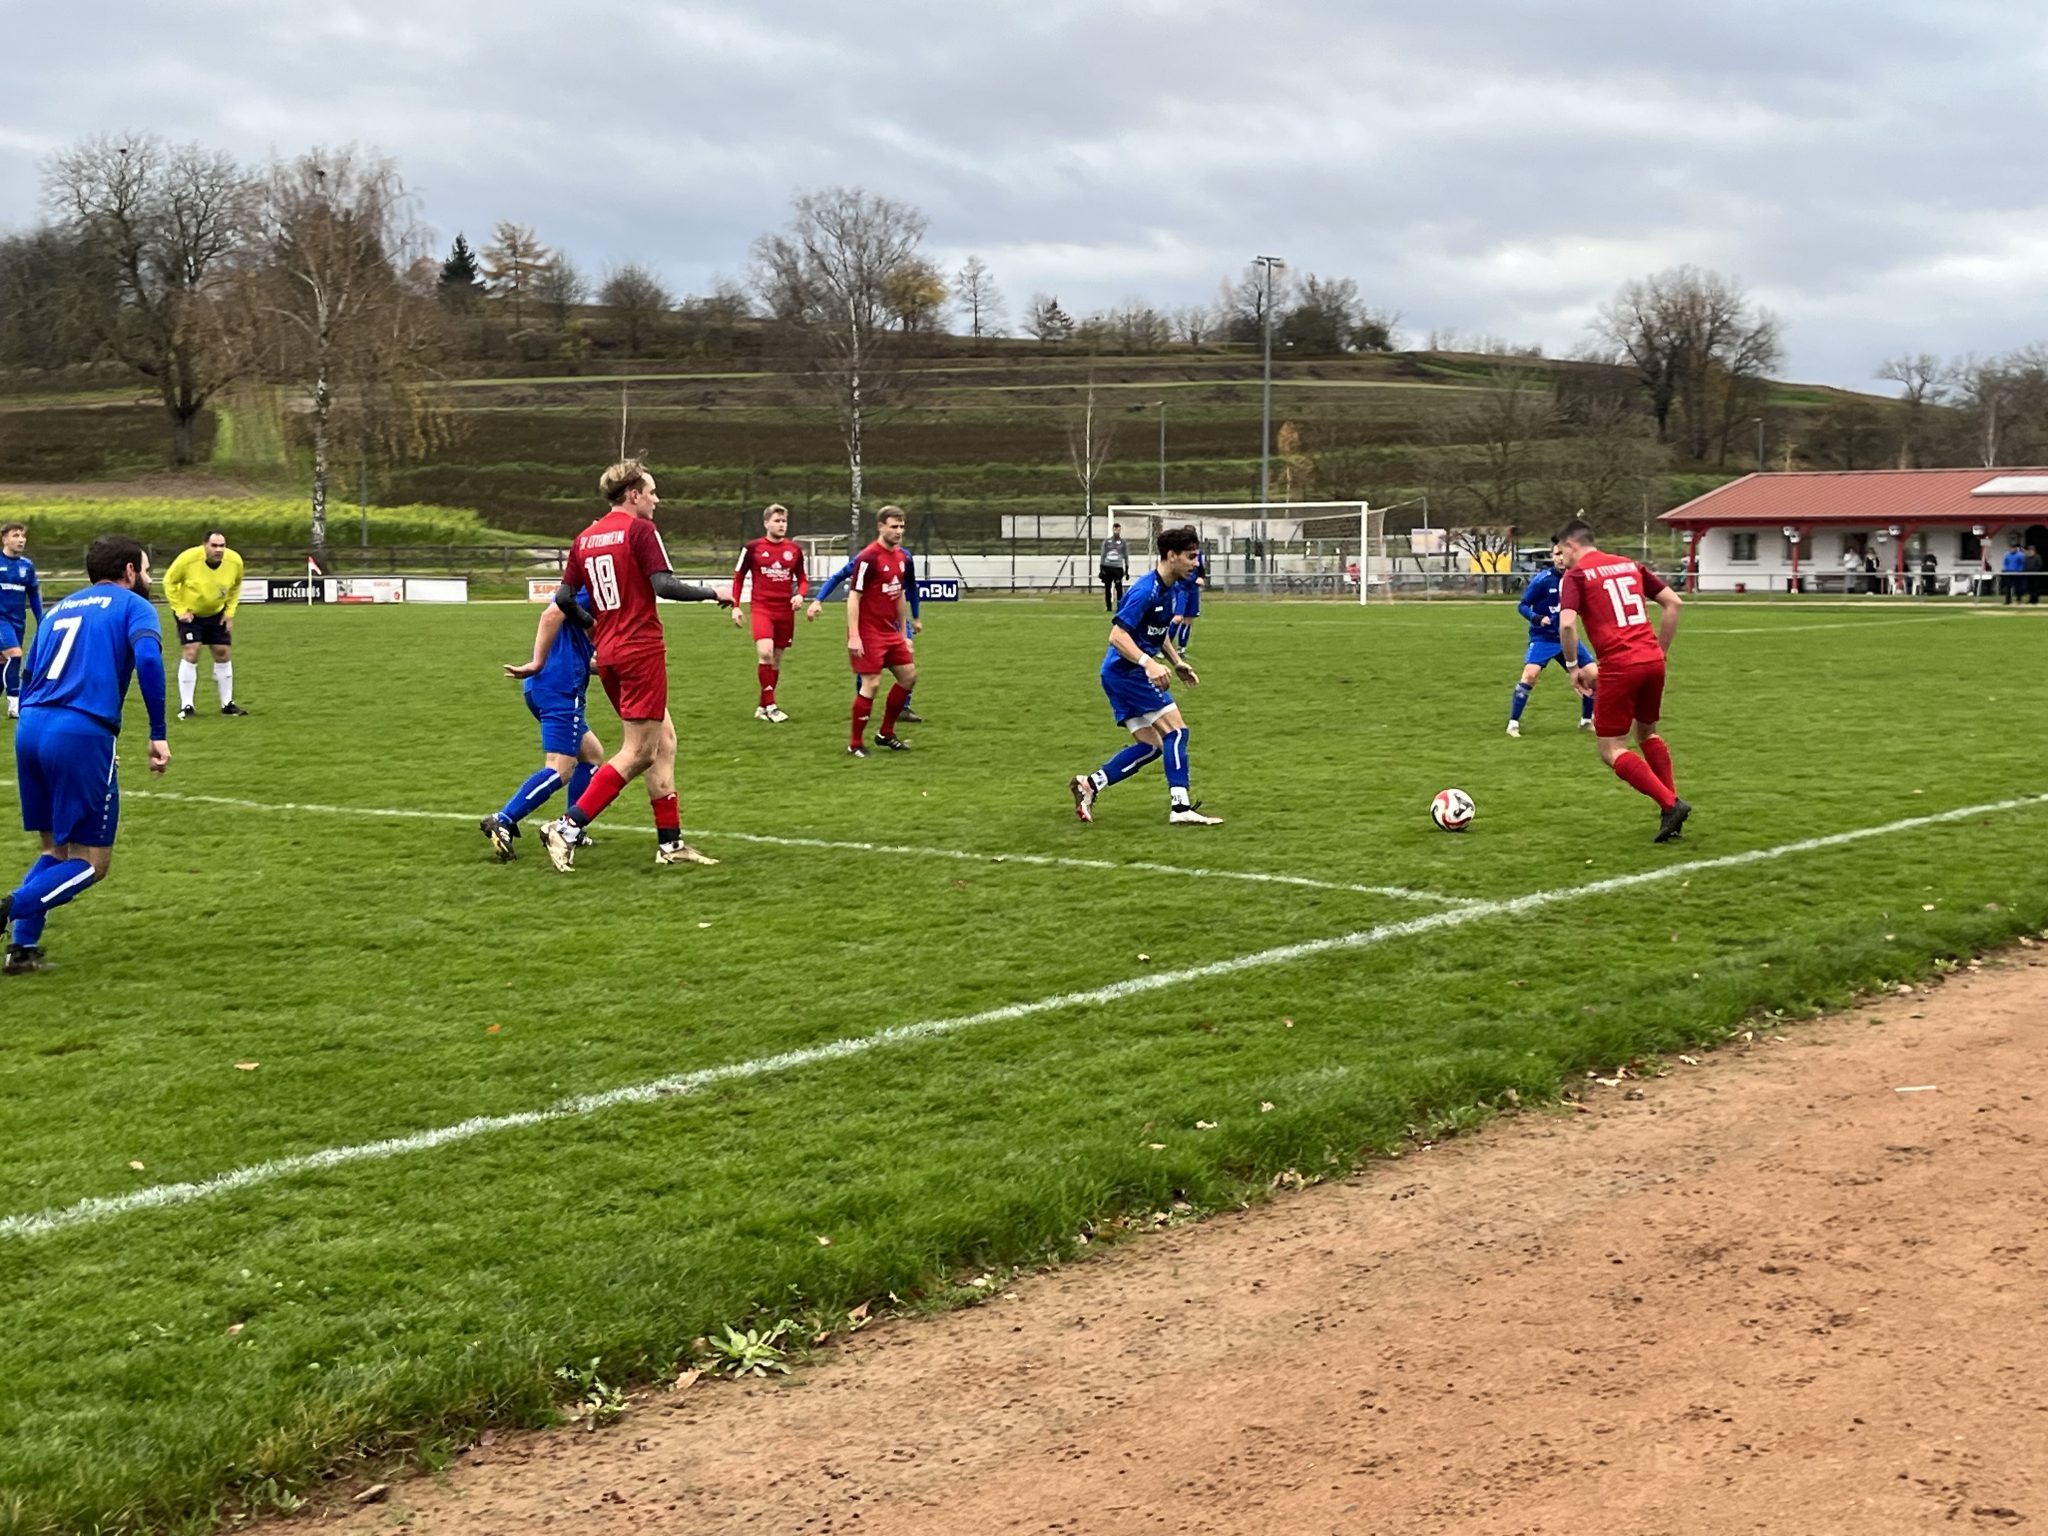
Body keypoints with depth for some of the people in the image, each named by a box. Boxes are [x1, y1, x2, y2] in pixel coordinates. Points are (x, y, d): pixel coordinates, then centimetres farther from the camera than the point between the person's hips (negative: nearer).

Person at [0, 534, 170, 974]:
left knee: (55, 850, 21)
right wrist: (158, 735, -11)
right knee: (91, 862, 2)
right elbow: (148, 659, -12)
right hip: (83, 735, -7)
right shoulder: (133, 605, 7)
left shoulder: (58, 608, 26)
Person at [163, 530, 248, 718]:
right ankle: (186, 706, -7)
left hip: (216, 614, 4)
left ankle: (227, 704, 20)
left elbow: (235, 587, 5)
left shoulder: (235, 561, -17)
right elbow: (169, 582, -12)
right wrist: (180, 610, -15)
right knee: (190, 653, -14)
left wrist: (229, 612, 0)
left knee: (224, 653, 6)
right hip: (189, 614, -4)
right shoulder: (188, 559, -27)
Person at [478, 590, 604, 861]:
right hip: (561, 689, -10)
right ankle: (502, 822, -21)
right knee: (560, 770, -13)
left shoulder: (579, 593, 23)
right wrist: (537, 664, -25)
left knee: (592, 754, 21)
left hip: (543, 687, 11)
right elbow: (552, 614, -24)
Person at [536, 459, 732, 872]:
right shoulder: (640, 529, -9)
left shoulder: (585, 538, 11)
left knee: (664, 741, 14)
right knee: (637, 754, -3)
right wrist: (712, 594, -5)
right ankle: (567, 828, -9)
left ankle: (670, 842, 14)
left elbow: (564, 597, 11)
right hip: (641, 651, -8)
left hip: (608, 654, 8)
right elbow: (664, 585, -19)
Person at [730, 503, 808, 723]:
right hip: (762, 608, -4)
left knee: (776, 659, 9)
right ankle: (770, 704, -14)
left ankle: (762, 707, 22)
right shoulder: (752, 547, -2)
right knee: (765, 652, -23)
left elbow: (802, 579, 15)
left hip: (785, 611, 4)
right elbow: (738, 577, 7)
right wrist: (735, 606, 0)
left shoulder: (794, 549, 6)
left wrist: (800, 595, -6)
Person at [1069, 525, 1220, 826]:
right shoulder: (1146, 591, -20)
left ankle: (1089, 785, 9)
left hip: (1119, 675, 10)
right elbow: (1117, 635, -26)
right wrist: (1149, 663, -37)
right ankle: (1180, 807, -10)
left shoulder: (1169, 589, 10)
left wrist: (1177, 661, 15)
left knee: (1149, 746, 8)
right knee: (1176, 731, -10)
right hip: (1126, 672, -10)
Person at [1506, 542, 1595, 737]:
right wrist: (1536, 618, -27)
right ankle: (1513, 723, -14)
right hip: (1543, 637, -5)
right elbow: (1522, 606, -10)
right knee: (1530, 674, -25)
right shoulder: (1542, 580, -15)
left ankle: (1587, 720, 24)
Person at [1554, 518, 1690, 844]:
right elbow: (1673, 603, 14)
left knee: (1611, 750, 3)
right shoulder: (1630, 565, 17)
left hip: (1619, 667, -6)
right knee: (1647, 733, 26)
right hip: (1652, 661, 6)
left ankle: (1670, 804, -10)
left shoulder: (1576, 575, 0)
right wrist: (1660, 653, 18)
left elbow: (1567, 624, -15)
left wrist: (1574, 667, -2)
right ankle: (1671, 802, 18)